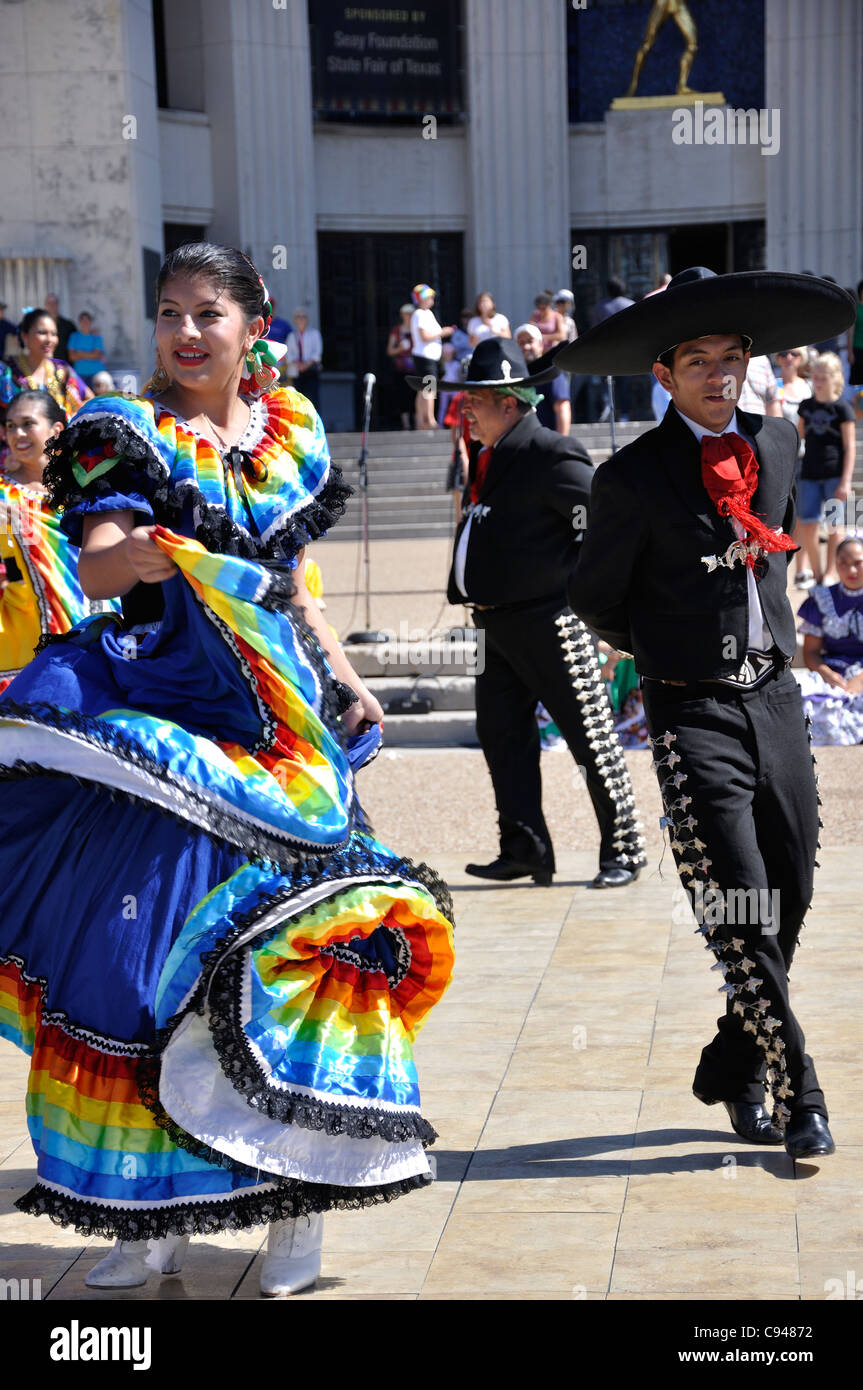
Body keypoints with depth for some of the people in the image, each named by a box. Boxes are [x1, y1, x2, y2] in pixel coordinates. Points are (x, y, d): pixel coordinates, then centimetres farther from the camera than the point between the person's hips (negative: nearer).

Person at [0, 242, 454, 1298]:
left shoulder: (291, 435, 13)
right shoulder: (130, 434, 1)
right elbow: (96, 571, -11)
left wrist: (342, 680, 12)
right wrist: (168, 547, -31)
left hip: (280, 727, 3)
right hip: (156, 724, -3)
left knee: (288, 952, 0)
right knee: (147, 948, -3)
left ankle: (295, 1205, 10)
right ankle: (150, 1211, 8)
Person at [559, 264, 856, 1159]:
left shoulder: (778, 443, 7)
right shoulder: (634, 477, -9)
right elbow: (593, 599, 3)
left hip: (774, 698, 5)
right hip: (693, 713, -5)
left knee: (791, 898, 6)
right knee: (740, 915, -8)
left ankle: (731, 1068, 23)